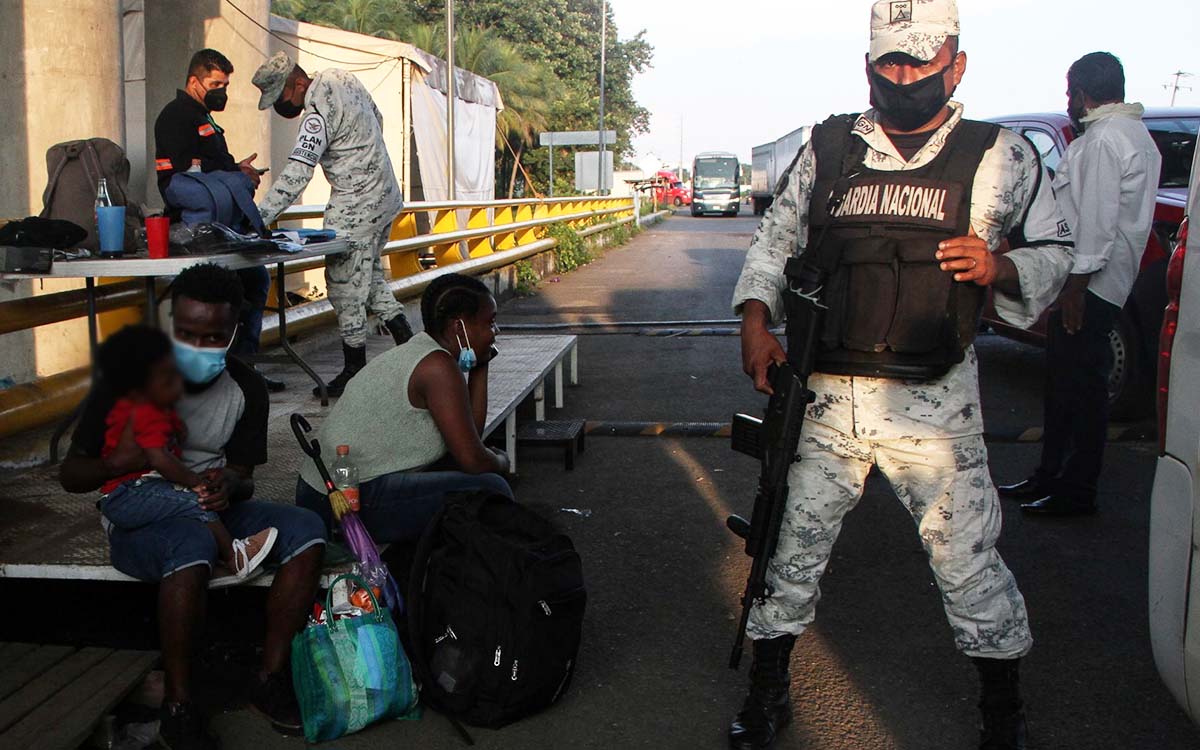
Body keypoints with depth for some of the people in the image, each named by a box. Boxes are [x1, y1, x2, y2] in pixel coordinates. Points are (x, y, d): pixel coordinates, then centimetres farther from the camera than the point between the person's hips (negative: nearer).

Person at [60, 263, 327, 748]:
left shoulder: (246, 389, -1)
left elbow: (243, 478, 2)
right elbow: (70, 475, -6)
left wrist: (229, 485, -24)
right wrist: (117, 463, -30)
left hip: (214, 509, 4)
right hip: (137, 521, -4)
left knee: (306, 530, -21)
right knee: (193, 543, -38)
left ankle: (270, 678, -11)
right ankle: (177, 707, -25)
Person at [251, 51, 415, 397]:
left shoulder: (319, 111, -23)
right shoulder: (341, 78, 5)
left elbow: (296, 173, -29)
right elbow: (378, 120, 19)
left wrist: (259, 218, -30)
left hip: (357, 207, -10)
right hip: (386, 195, 10)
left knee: (346, 289, -2)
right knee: (370, 275, 21)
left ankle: (354, 371, 6)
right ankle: (406, 342, 22)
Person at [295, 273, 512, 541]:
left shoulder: (416, 353, 13)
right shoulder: (438, 366, -17)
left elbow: (467, 436, 11)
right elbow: (472, 460, -19)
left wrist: (479, 368, 10)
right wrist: (501, 462, 3)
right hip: (354, 504, -10)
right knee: (490, 489, -14)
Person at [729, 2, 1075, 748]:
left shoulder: (1001, 156, 4)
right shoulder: (828, 148, 9)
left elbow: (1056, 252, 9)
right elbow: (775, 240, 13)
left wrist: (1000, 269, -13)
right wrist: (756, 319, -3)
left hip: (935, 405, -2)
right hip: (826, 399, 2)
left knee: (967, 554, 5)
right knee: (793, 543, 9)